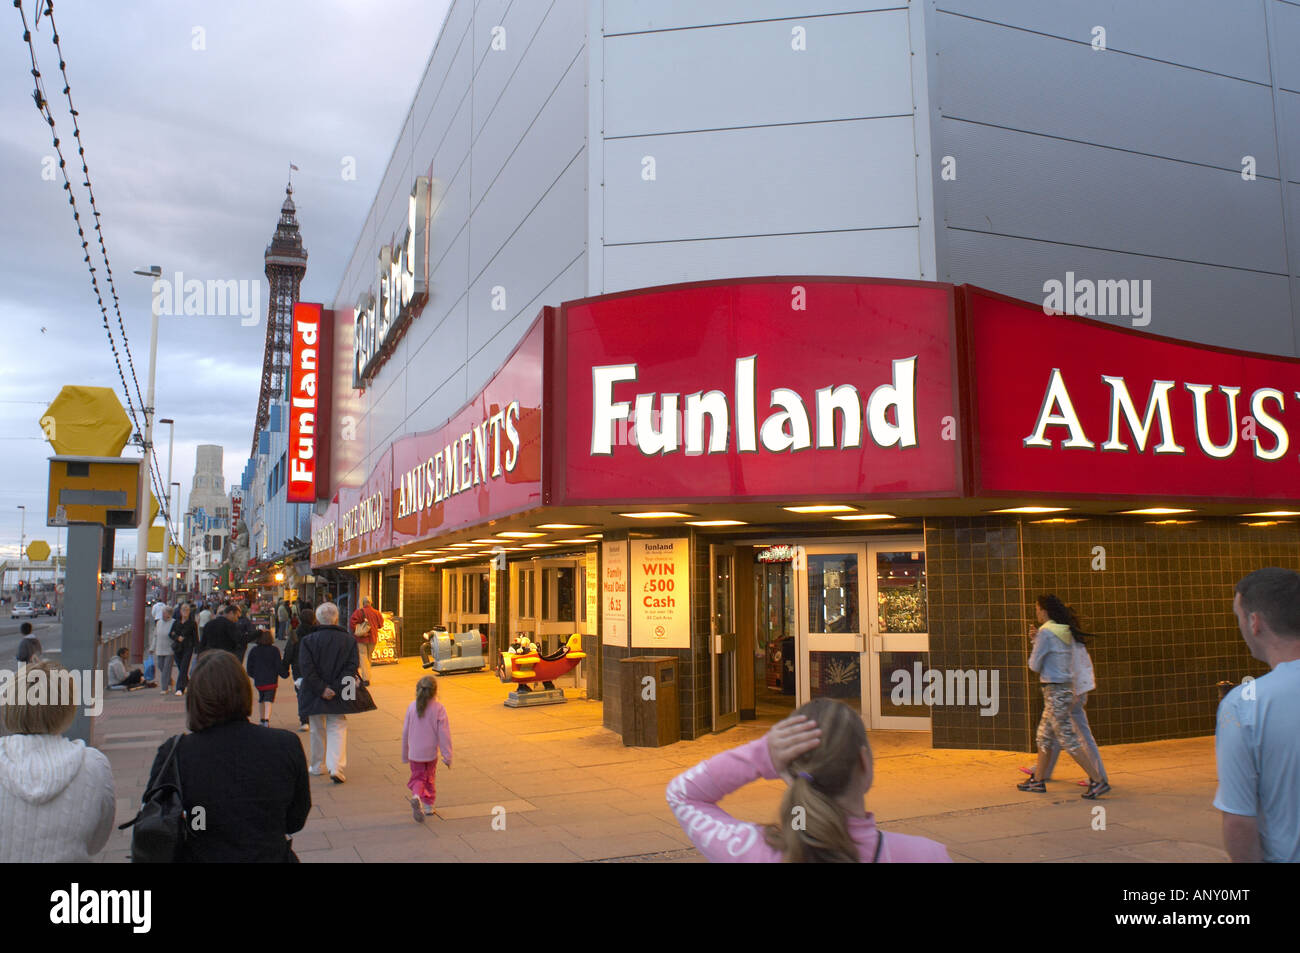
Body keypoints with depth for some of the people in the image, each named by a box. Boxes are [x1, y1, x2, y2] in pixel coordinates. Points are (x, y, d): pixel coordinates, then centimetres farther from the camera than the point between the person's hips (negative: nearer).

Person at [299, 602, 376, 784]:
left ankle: (318, 766, 30)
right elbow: (351, 667, -10)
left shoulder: (308, 641, -5)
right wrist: (336, 689, -13)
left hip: (315, 695, 0)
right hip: (339, 696, 0)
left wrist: (321, 689, -14)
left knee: (317, 731, 17)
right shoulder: (349, 640, -2)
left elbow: (307, 669, -14)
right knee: (337, 729, 5)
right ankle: (336, 767, -10)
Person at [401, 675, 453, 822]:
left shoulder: (412, 707, -5)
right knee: (429, 779, 19)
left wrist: (404, 755, 15)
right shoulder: (439, 708, -13)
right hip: (431, 752, -1)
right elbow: (444, 734, -12)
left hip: (414, 753, 1)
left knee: (418, 777, 10)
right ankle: (428, 805, 24)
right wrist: (447, 756, -5)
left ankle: (416, 796, -17)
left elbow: (405, 732, 3)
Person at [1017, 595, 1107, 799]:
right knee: (1044, 736, 16)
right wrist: (1036, 639, 10)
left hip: (1055, 691, -9)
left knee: (1069, 739, -4)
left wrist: (1034, 644, 7)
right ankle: (1038, 780, 23)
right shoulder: (1066, 632, 10)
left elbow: (1035, 665, -10)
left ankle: (1097, 781, -3)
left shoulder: (1046, 632, -15)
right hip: (1067, 688, 9)